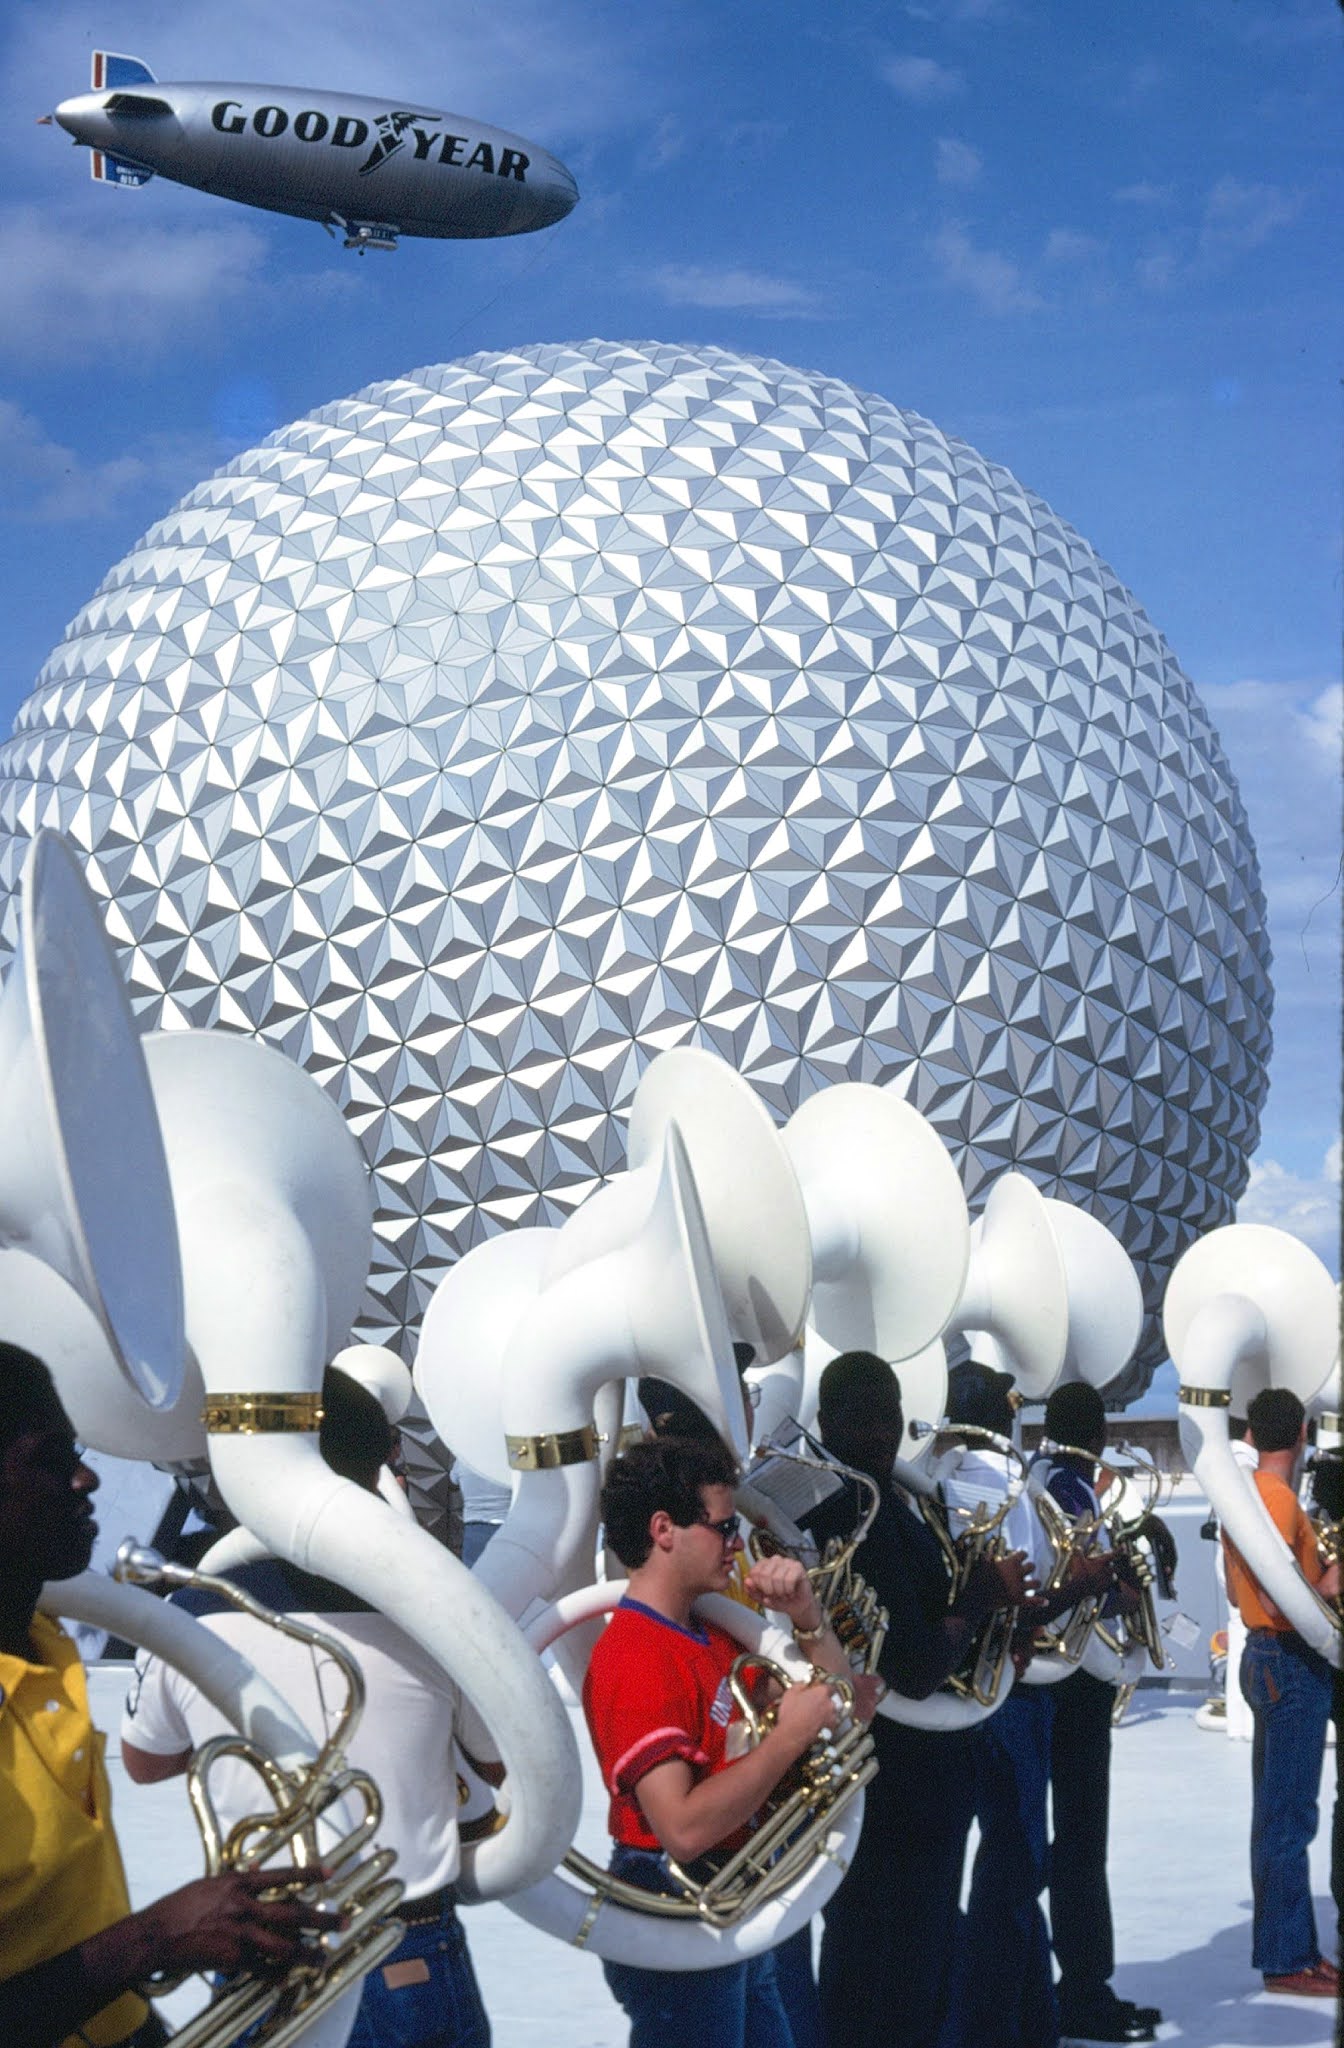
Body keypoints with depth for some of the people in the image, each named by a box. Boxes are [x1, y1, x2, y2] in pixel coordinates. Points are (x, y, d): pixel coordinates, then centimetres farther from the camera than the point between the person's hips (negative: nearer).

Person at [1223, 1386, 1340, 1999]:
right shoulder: (1278, 1500, -18)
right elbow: (1279, 1601, -24)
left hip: (1267, 1659, 10)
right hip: (1291, 1665, -10)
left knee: (1275, 1813, 14)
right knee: (1290, 1818, -6)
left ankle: (1286, 1946, 21)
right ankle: (1287, 1960, -2)